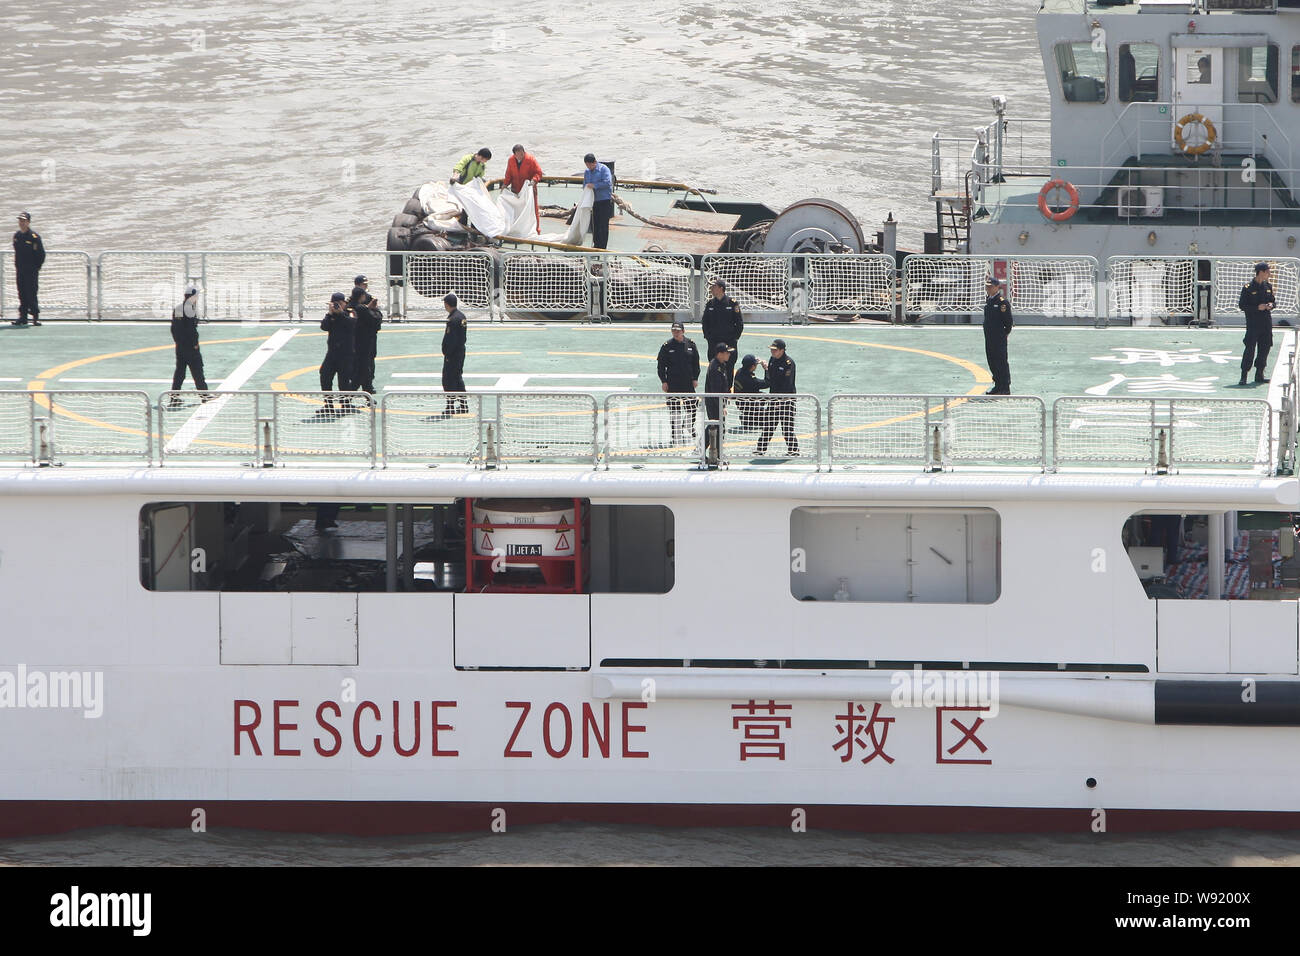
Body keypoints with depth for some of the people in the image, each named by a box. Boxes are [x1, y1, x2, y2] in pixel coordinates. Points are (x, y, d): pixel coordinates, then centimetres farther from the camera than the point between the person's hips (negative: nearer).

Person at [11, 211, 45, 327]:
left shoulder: (34, 237, -9)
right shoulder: (17, 236, 9)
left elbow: (41, 254, -5)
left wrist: (36, 268, -6)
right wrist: (17, 267, 13)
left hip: (31, 271, -6)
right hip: (20, 271, 6)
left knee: (31, 294, -7)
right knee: (22, 295, 6)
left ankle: (36, 317, 0)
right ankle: (23, 317, 11)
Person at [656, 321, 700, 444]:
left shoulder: (690, 345, 3)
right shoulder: (667, 346, -3)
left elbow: (696, 363, 9)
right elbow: (661, 364, -1)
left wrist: (695, 378, 4)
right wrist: (664, 381, -6)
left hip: (688, 382, 2)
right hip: (672, 382, -2)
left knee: (691, 406, 7)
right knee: (674, 409, -2)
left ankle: (689, 426, 31)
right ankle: (677, 434, 2)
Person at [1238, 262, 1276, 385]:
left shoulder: (1268, 286, 10)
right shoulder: (1248, 288, -8)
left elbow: (1273, 300, 21)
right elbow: (1241, 305, -7)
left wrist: (1271, 304, -3)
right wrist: (1257, 307, -17)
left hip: (1267, 322, 6)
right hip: (1253, 323, -6)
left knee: (1265, 347, 8)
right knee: (1250, 349, -9)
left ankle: (1259, 374, 17)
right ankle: (1243, 376, -5)